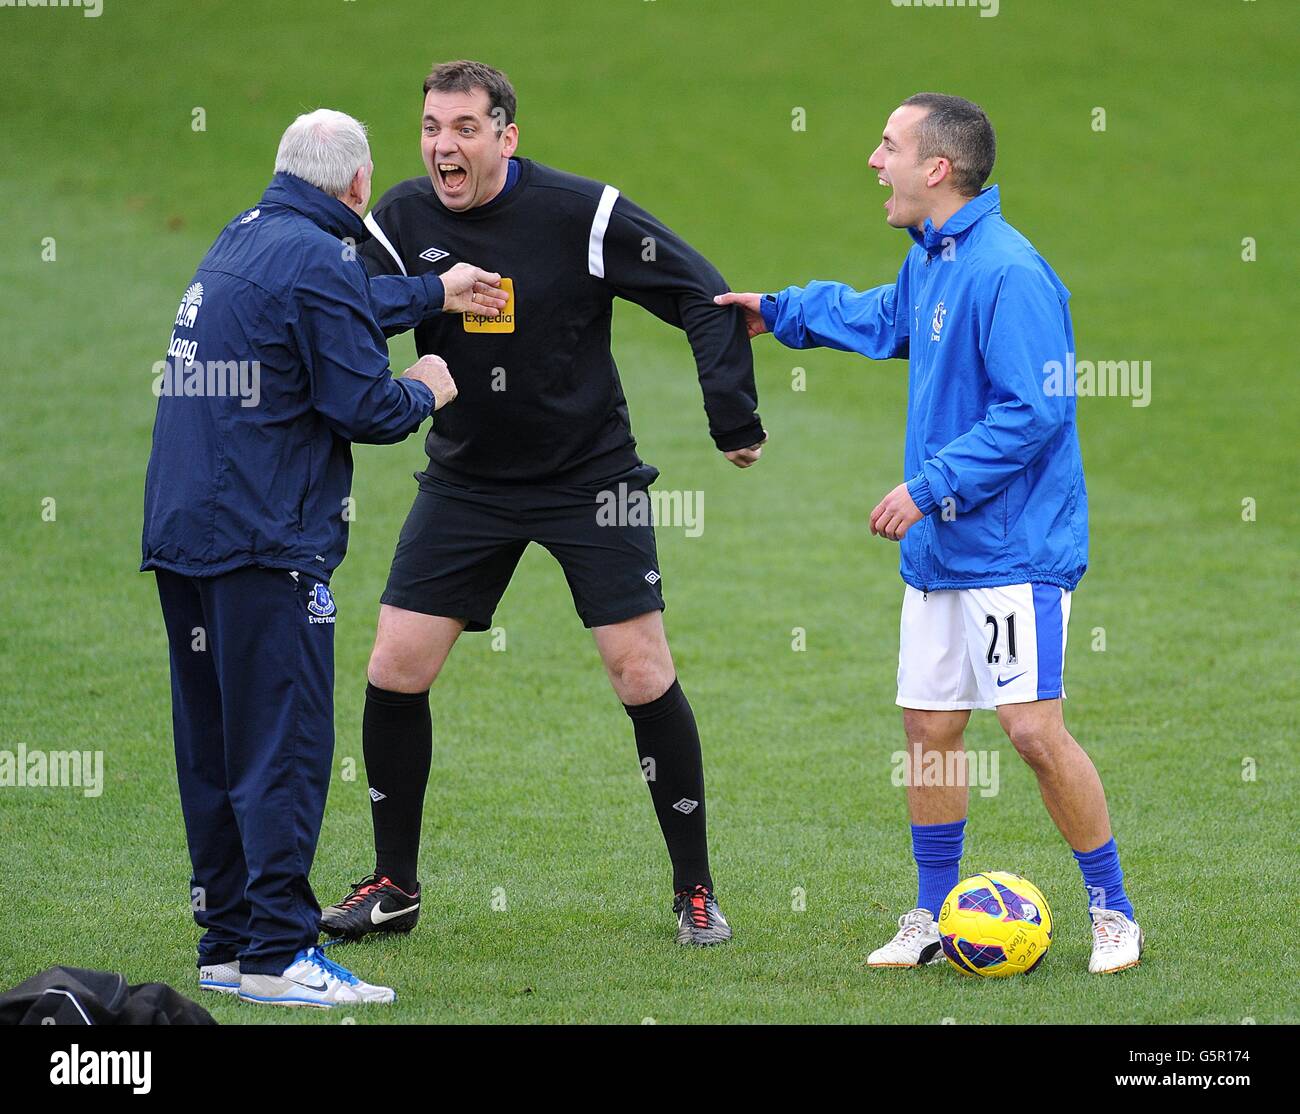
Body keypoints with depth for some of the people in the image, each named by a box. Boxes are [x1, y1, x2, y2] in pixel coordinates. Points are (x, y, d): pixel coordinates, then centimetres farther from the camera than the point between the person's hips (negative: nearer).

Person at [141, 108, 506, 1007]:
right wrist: (425, 393, 6)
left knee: (213, 748, 12)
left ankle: (227, 944, 18)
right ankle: (278, 955, -11)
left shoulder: (241, 242, 15)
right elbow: (363, 405, -15)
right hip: (266, 542, -9)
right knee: (284, 744, -8)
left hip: (180, 530, 9)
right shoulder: (318, 263, -13)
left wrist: (434, 294, 44)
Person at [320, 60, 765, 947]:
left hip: (590, 475, -3)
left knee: (645, 678, -7)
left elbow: (703, 294, -9)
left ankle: (696, 891, 7)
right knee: (394, 673, -3)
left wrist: (735, 418, -13)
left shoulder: (581, 214, -15)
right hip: (465, 481, 3)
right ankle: (396, 887, 13)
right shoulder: (402, 222, -7)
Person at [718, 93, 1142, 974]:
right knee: (929, 727, 11)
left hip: (1015, 552, -9)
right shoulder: (927, 261, 11)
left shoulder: (1008, 272, -19)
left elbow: (1034, 412, -23)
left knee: (1034, 729, -12)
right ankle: (933, 919, 22)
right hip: (938, 549, 9)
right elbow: (886, 319, 35)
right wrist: (780, 312, 40)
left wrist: (929, 486, -21)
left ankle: (1114, 914, 0)